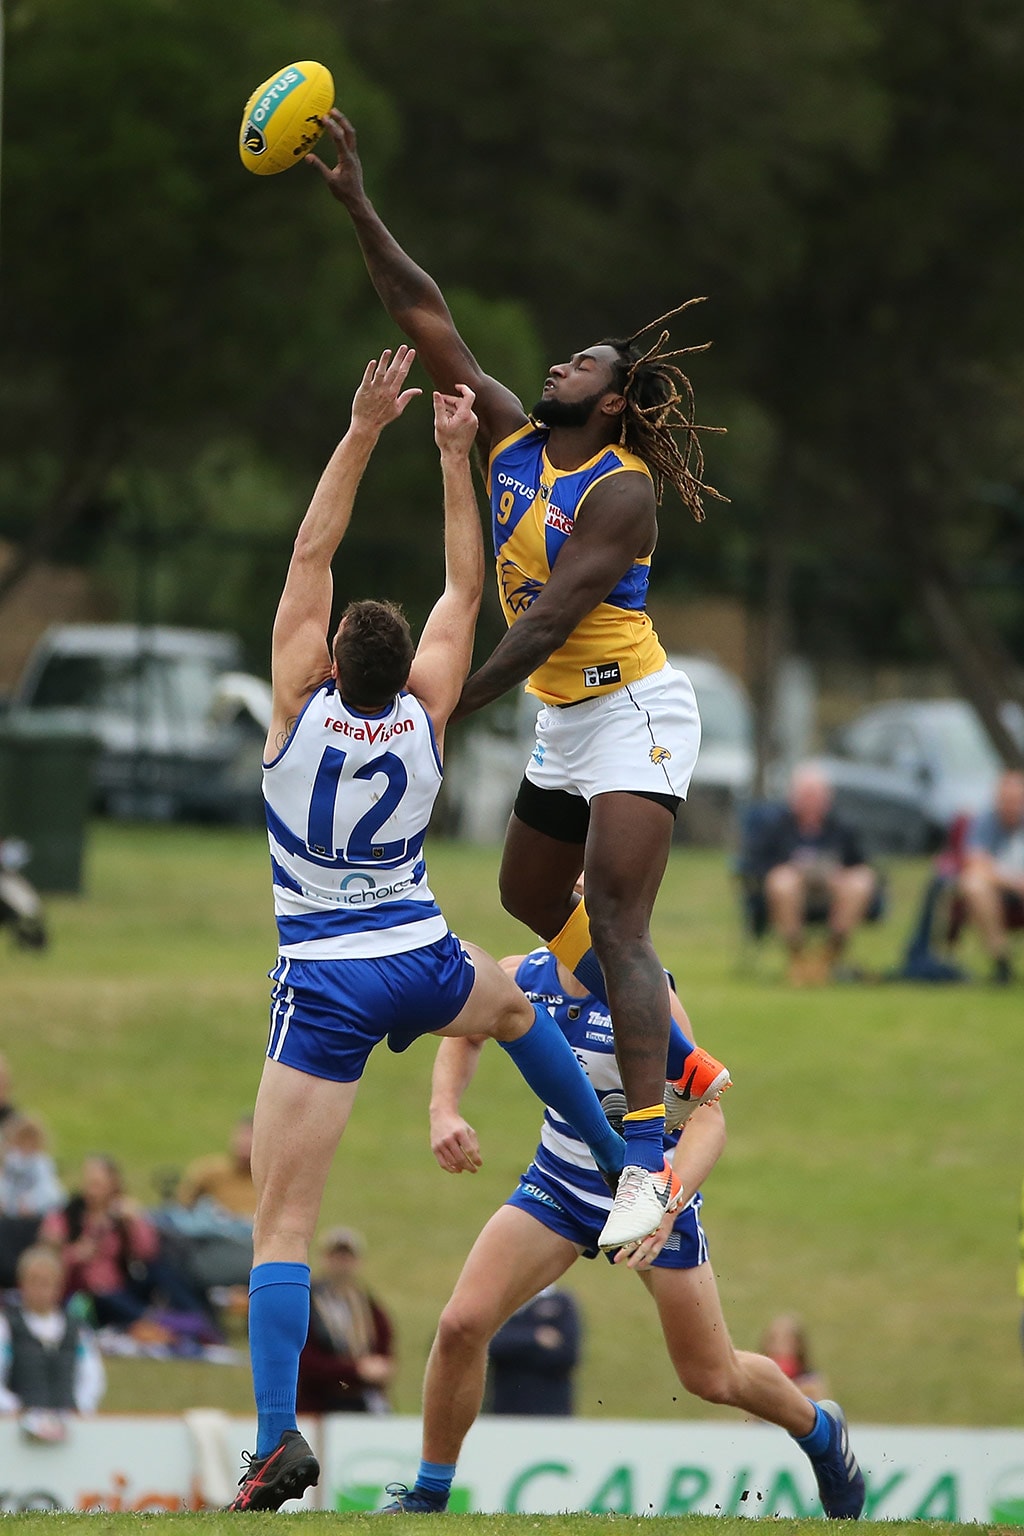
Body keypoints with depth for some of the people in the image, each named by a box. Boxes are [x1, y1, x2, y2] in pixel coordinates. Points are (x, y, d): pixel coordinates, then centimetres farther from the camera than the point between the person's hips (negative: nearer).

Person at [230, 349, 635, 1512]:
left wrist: (364, 432, -6)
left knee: (281, 1219, -7)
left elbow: (311, 554, -7)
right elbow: (464, 589, 6)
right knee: (513, 1008, 40)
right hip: (422, 962, 3)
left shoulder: (302, 710, -12)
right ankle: (621, 1164, 51)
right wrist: (454, 457, 7)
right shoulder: (426, 717, -6)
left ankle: (276, 1436, -20)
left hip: (323, 983, -3)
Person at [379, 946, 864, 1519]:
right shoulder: (521, 978, -12)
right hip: (559, 1184, 3)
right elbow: (464, 1034, 12)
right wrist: (444, 1110, -7)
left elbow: (707, 1116, -34)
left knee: (714, 1379, 4)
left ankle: (819, 1429, 37)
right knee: (462, 1324, -15)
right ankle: (428, 1492, 3)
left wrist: (665, 1207, -50)